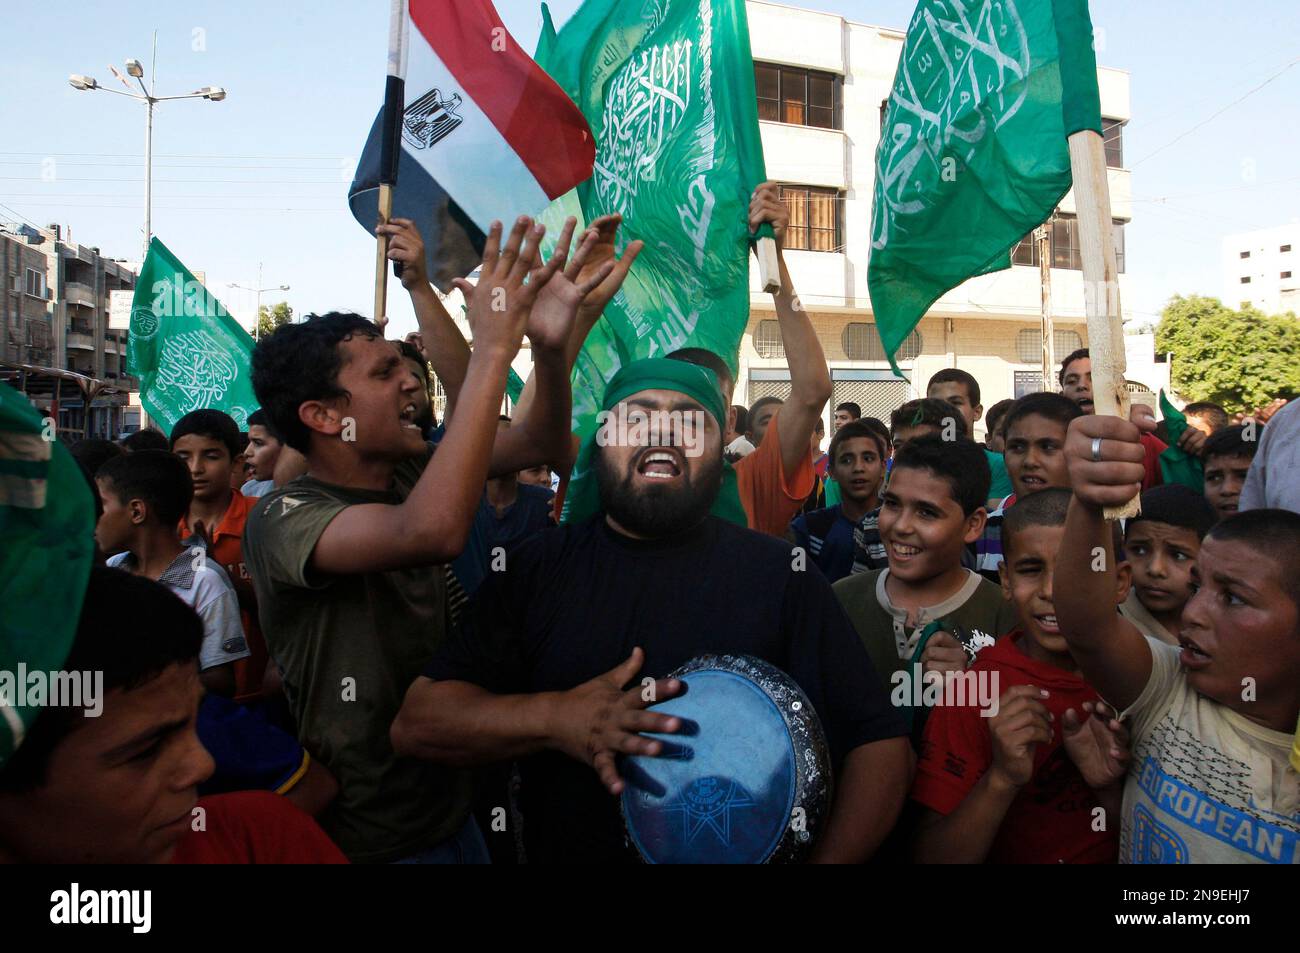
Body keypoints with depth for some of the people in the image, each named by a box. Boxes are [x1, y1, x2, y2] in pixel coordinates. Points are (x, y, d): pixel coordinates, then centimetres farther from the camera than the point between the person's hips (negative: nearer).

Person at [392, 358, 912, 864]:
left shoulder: (780, 573, -7)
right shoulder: (538, 565, -2)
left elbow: (878, 744, -8)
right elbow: (414, 721, -7)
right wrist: (553, 719, -24)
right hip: (562, 851, 3)